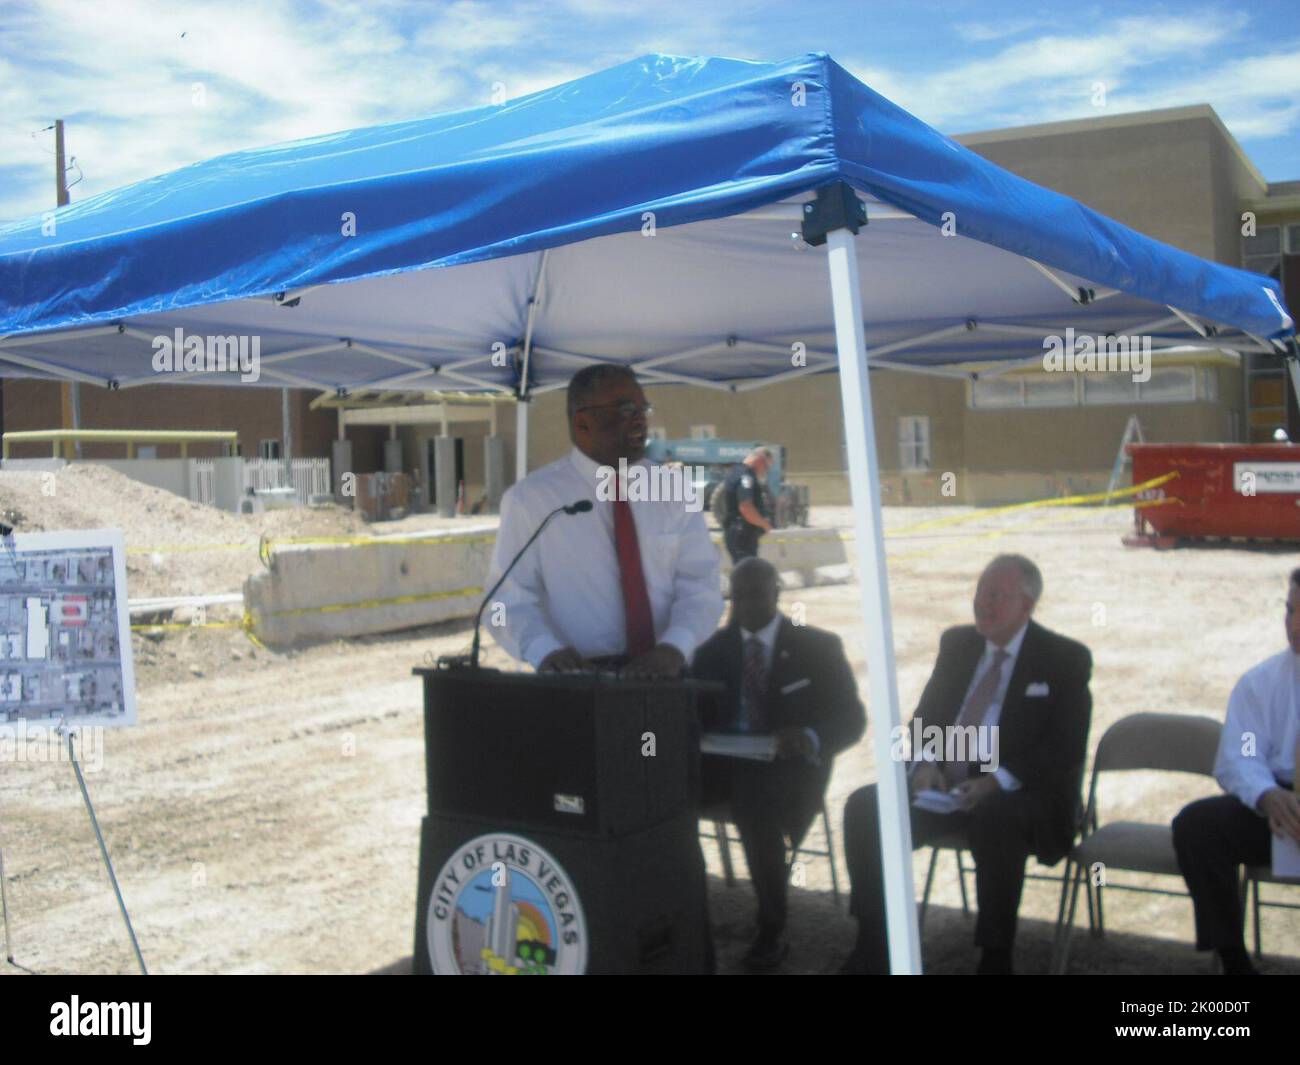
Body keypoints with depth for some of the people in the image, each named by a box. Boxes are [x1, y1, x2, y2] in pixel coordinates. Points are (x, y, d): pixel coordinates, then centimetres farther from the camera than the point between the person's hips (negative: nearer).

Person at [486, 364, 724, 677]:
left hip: (661, 675, 3)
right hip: (577, 678, -3)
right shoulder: (529, 498, 0)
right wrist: (548, 651, -21)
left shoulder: (674, 492, 9)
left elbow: (700, 584, 3)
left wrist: (673, 648, -15)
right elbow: (510, 597, -2)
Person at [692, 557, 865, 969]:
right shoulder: (713, 646, 14)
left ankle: (772, 930, -21)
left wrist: (811, 738, -24)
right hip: (723, 761, 3)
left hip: (788, 764, -3)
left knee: (756, 797, -37)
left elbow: (851, 719, -2)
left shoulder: (818, 647, 5)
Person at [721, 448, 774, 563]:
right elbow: (746, 508, -27)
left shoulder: (736, 472, 16)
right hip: (743, 536, -10)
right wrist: (765, 524, -13)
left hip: (734, 533, 10)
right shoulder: (746, 476, -17)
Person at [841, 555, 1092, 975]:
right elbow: (925, 718, 14)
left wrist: (997, 781, -23)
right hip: (945, 784, 5)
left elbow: (1066, 750, -10)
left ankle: (995, 957, -21)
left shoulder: (1065, 659, -3)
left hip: (1019, 795, -5)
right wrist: (925, 763, -8)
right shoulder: (956, 643, 12)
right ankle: (873, 946, -8)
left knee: (994, 822, -38)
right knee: (864, 807, -17)